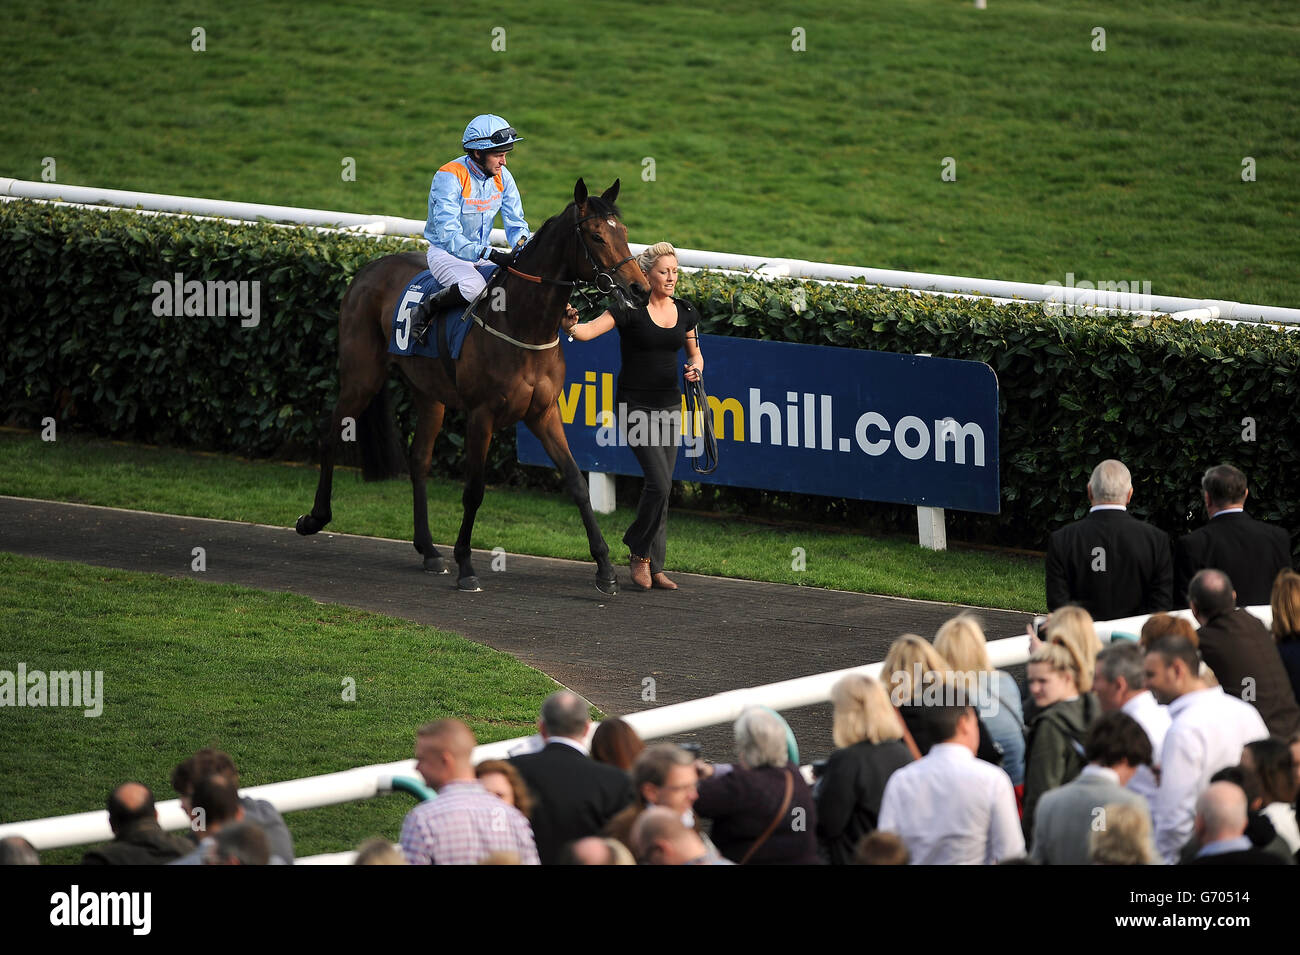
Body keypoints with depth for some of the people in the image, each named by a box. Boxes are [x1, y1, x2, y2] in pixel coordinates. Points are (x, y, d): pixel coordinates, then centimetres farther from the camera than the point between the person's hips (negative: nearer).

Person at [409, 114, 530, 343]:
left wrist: (521, 245, -22)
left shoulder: (502, 177, -1)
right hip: (446, 252, -7)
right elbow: (449, 236, -28)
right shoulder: (449, 177, -22)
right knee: (473, 287, -37)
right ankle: (425, 311, -13)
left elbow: (516, 223, 3)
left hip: (484, 252, 7)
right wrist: (491, 255, -38)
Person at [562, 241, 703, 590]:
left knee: (661, 487, 7)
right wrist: (572, 326, -44)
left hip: (669, 404, 5)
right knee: (659, 483, -16)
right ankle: (640, 552, 4)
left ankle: (654, 566, 14)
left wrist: (695, 368, -2)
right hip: (635, 405, -5)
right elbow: (589, 331, -22)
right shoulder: (630, 310, -10)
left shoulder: (685, 312, 6)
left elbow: (694, 352, 21)